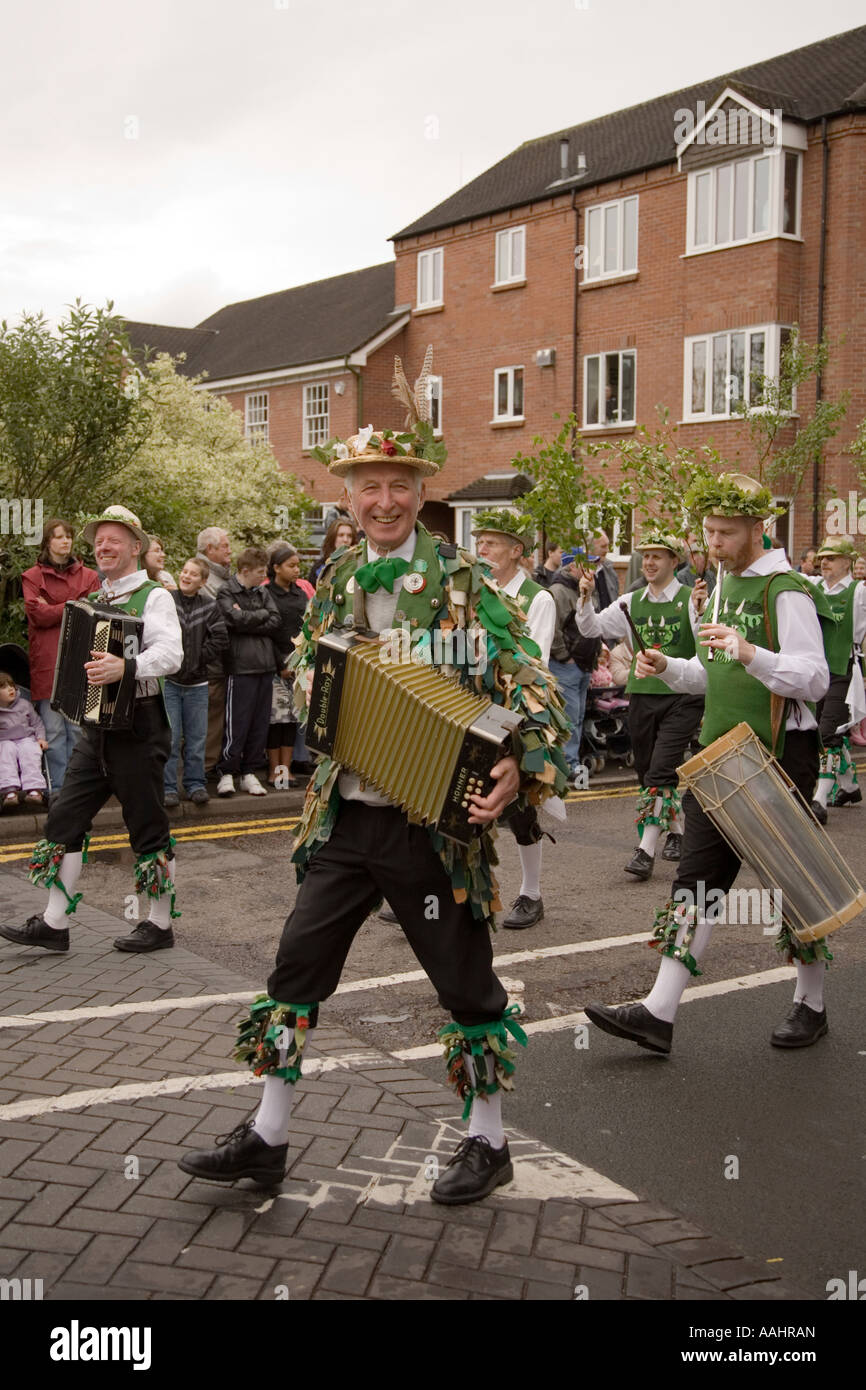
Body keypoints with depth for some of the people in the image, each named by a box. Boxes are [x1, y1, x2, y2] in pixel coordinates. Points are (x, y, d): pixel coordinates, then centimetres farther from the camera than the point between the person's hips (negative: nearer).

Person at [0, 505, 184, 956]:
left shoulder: (153, 596, -8)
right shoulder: (95, 600, 15)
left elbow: (171, 653, -24)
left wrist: (126, 667, -39)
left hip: (138, 726, -7)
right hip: (97, 725, 7)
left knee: (148, 826, 2)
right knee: (65, 818, 4)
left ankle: (160, 923, 15)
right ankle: (54, 923, 11)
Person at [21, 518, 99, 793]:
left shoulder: (89, 576, 14)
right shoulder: (32, 577, 7)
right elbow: (37, 614, -6)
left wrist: (53, 610, -7)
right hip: (47, 663, -2)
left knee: (78, 728, 3)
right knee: (53, 730, -1)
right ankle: (58, 787, 5)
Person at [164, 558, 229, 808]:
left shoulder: (209, 606, 3)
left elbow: (221, 639, 0)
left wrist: (198, 659, -5)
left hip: (197, 683, 2)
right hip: (168, 681, -2)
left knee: (196, 737, 9)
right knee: (169, 737, 0)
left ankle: (195, 784, 20)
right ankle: (168, 787, 9)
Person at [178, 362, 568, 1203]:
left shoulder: (461, 580, -7)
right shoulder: (335, 580, 8)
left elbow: (526, 677, -12)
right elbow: (303, 661, 22)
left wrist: (522, 765, -28)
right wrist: (313, 688, -2)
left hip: (432, 822, -5)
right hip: (341, 817, 5)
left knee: (464, 980, 8)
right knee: (297, 969, 10)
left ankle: (487, 1142, 28)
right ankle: (266, 1139, 26)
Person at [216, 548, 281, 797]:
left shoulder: (263, 593, 15)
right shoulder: (226, 592, -2)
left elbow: (275, 622, 3)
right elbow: (236, 619, -18)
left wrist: (247, 622, -8)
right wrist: (262, 614, -3)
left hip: (265, 664, 6)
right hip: (240, 666, -6)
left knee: (260, 723, 7)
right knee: (236, 723, -5)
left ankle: (250, 772, 15)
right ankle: (226, 773, 4)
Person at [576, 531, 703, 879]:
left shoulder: (690, 600, -4)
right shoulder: (631, 603, 10)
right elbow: (591, 628, 10)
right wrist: (586, 598, -7)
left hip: (681, 697, -5)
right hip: (641, 696, 5)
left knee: (660, 772, -14)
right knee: (646, 772, 13)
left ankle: (646, 850, -12)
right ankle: (676, 831, 35)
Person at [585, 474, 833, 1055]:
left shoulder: (788, 591, -11)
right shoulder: (729, 587, 15)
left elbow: (815, 679, -20)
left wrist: (750, 653, -35)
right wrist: (668, 668, 5)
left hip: (778, 756, -8)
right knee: (699, 877, 2)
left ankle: (812, 1005, 23)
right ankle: (659, 1013, 1)